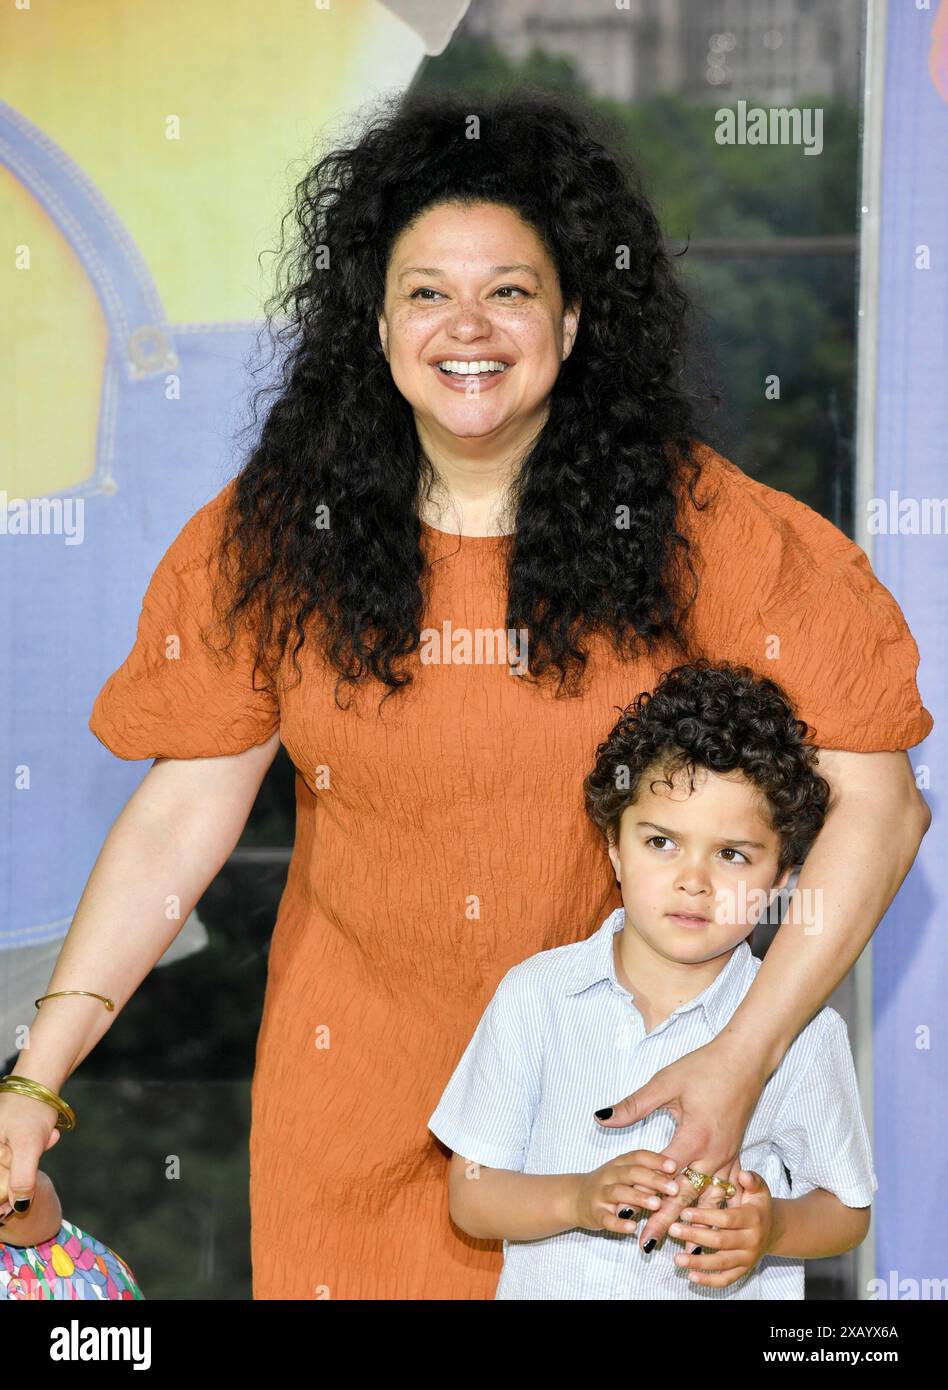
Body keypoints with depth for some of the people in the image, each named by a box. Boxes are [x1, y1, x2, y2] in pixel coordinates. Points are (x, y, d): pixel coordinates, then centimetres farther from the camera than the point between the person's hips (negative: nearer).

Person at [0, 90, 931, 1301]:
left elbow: (873, 802, -14)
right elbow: (184, 808, -6)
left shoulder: (695, 524, -14)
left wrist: (742, 1058, -22)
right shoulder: (279, 533, -7)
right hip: (359, 1061, 2)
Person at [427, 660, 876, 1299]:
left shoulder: (805, 1034, -2)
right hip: (549, 1288, 1)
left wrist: (773, 1227, -11)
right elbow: (472, 1197, 3)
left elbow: (848, 1211, 8)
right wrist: (577, 1198, -13)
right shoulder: (535, 995, 1)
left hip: (723, 1295, -1)